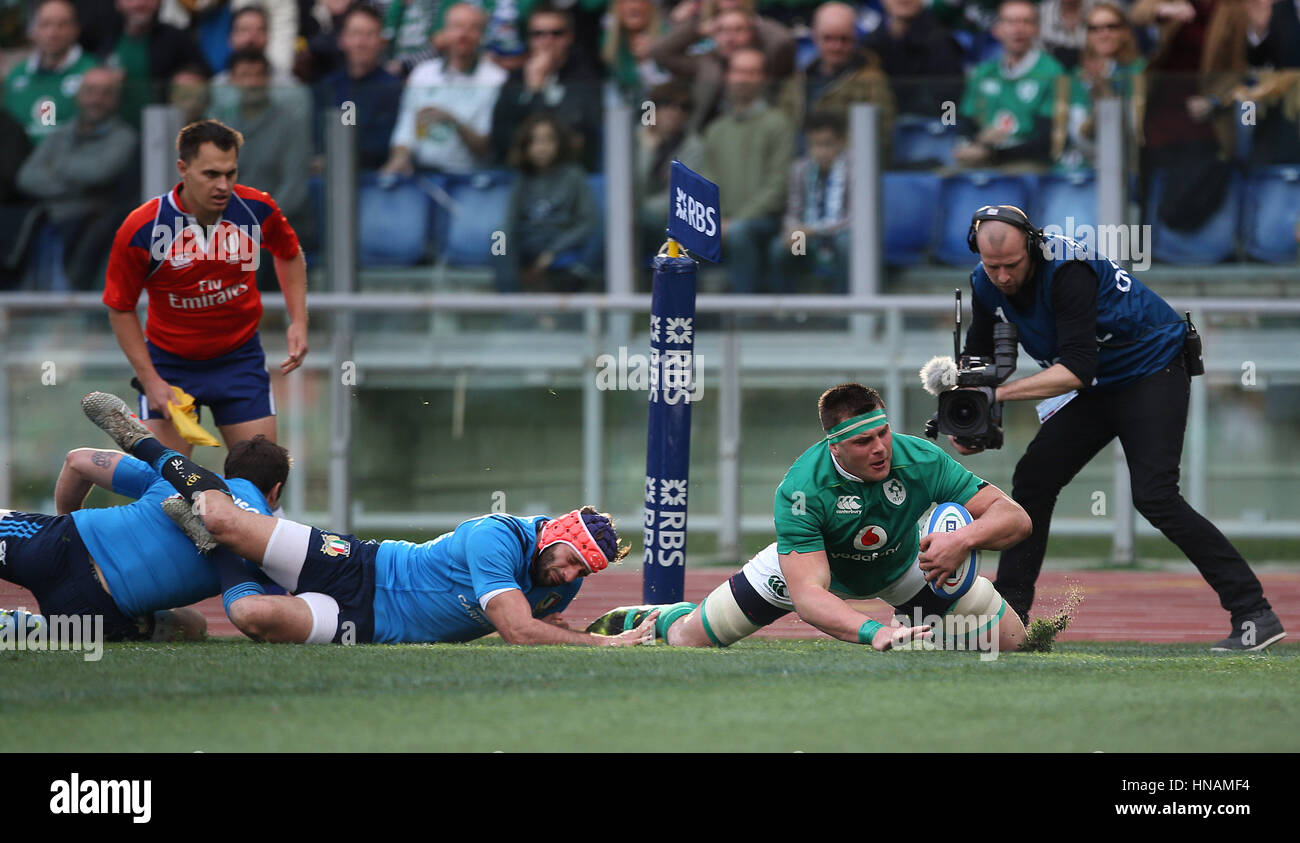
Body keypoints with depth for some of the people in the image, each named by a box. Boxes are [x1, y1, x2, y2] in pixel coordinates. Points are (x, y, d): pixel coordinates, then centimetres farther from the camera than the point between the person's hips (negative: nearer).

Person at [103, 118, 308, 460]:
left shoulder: (258, 210, -13)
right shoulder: (140, 230, -20)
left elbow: (289, 255, 11)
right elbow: (121, 309, -7)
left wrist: (298, 322, 1)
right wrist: (150, 380, -11)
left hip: (240, 360, 2)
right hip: (170, 364, -2)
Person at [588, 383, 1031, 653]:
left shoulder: (921, 461, -34)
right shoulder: (802, 489, -40)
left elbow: (1015, 517, -31)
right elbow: (807, 594, -47)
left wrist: (964, 538, -53)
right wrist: (873, 632, -64)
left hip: (901, 564, 2)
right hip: (814, 564, -2)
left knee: (1011, 639, -3)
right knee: (689, 638, -2)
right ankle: (648, 619, 37)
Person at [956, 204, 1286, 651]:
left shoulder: (1068, 271, -30)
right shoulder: (987, 284, -5)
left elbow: (1077, 370, -34)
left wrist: (997, 393, -36)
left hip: (1155, 373, -8)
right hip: (1103, 387, 8)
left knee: (1153, 496, -21)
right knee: (1034, 477, 3)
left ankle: (1254, 612, -22)